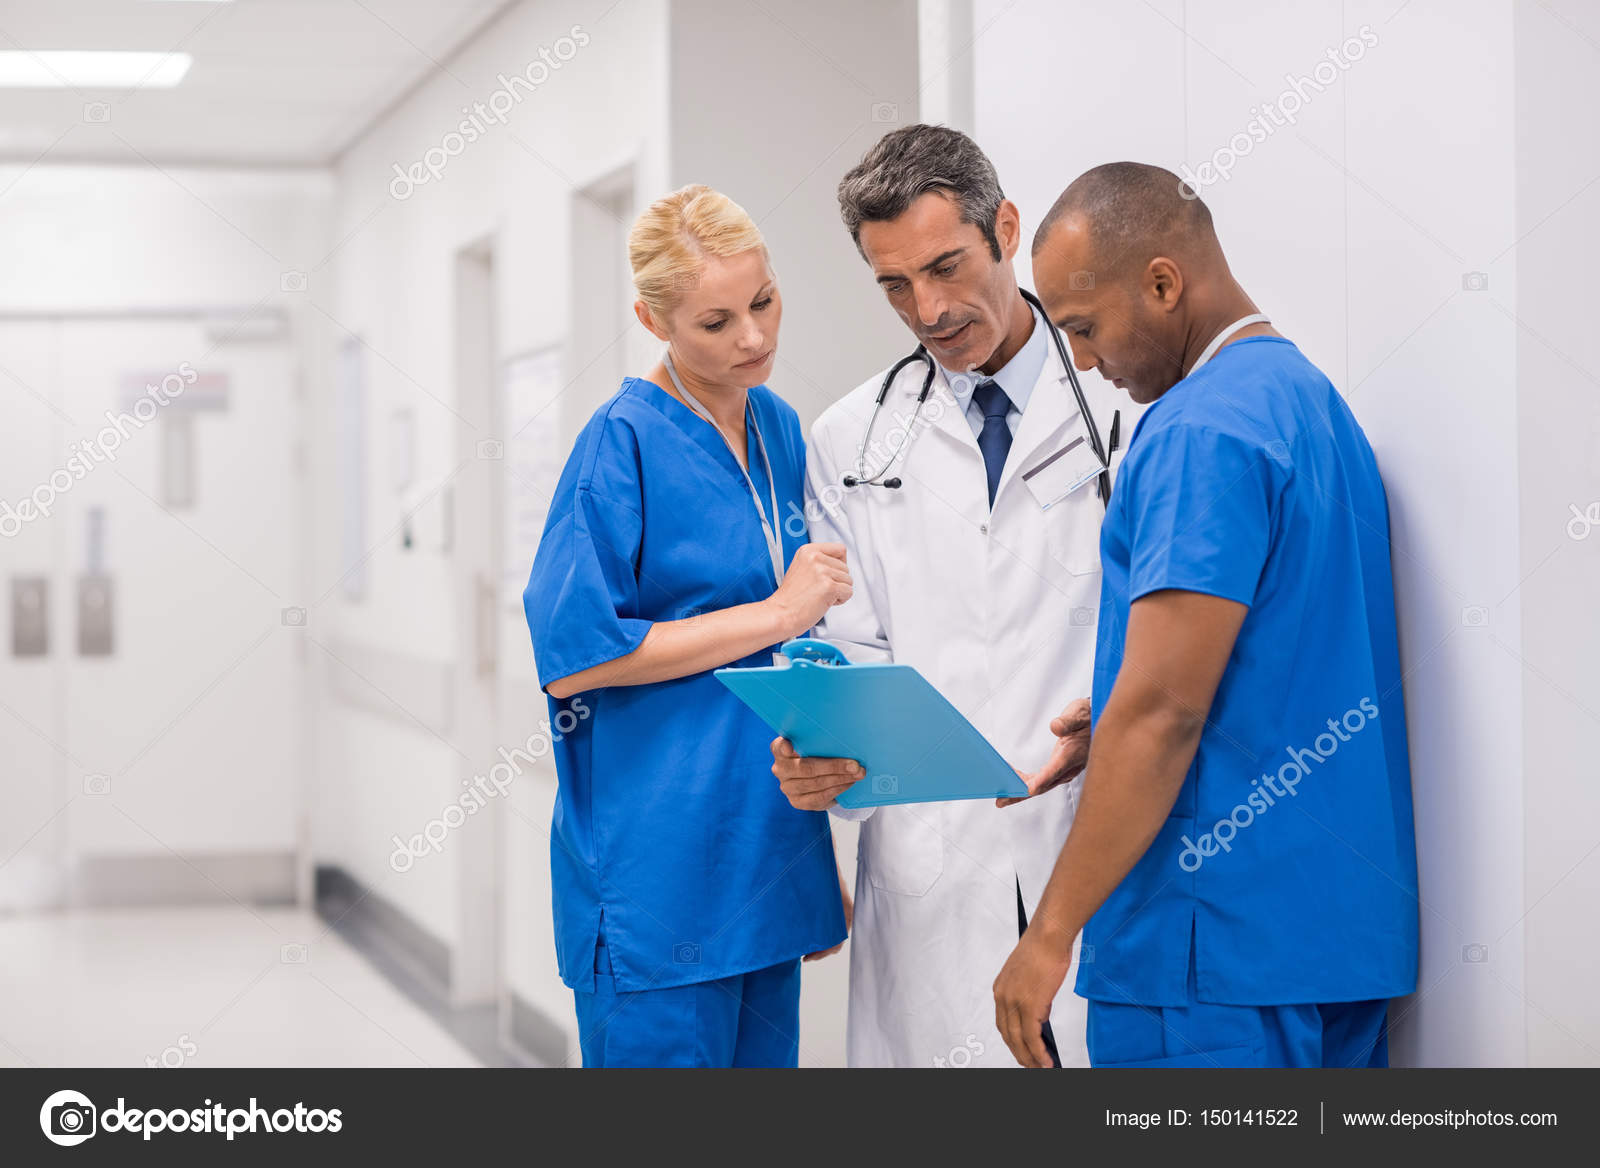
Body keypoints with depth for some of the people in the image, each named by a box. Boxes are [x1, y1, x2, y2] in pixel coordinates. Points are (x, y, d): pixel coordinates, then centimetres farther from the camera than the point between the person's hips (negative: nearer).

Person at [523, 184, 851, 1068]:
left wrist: (822, 862, 17)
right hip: (658, 879, -7)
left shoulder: (781, 432, 12)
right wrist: (775, 612, -13)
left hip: (766, 855, 7)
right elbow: (570, 656, -17)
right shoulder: (625, 442, -10)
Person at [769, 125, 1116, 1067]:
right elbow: (855, 655, 12)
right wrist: (833, 756, -9)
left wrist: (1114, 721, -17)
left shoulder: (1125, 403, 2)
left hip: (1098, 843, -2)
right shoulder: (851, 441, 12)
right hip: (930, 871, 2)